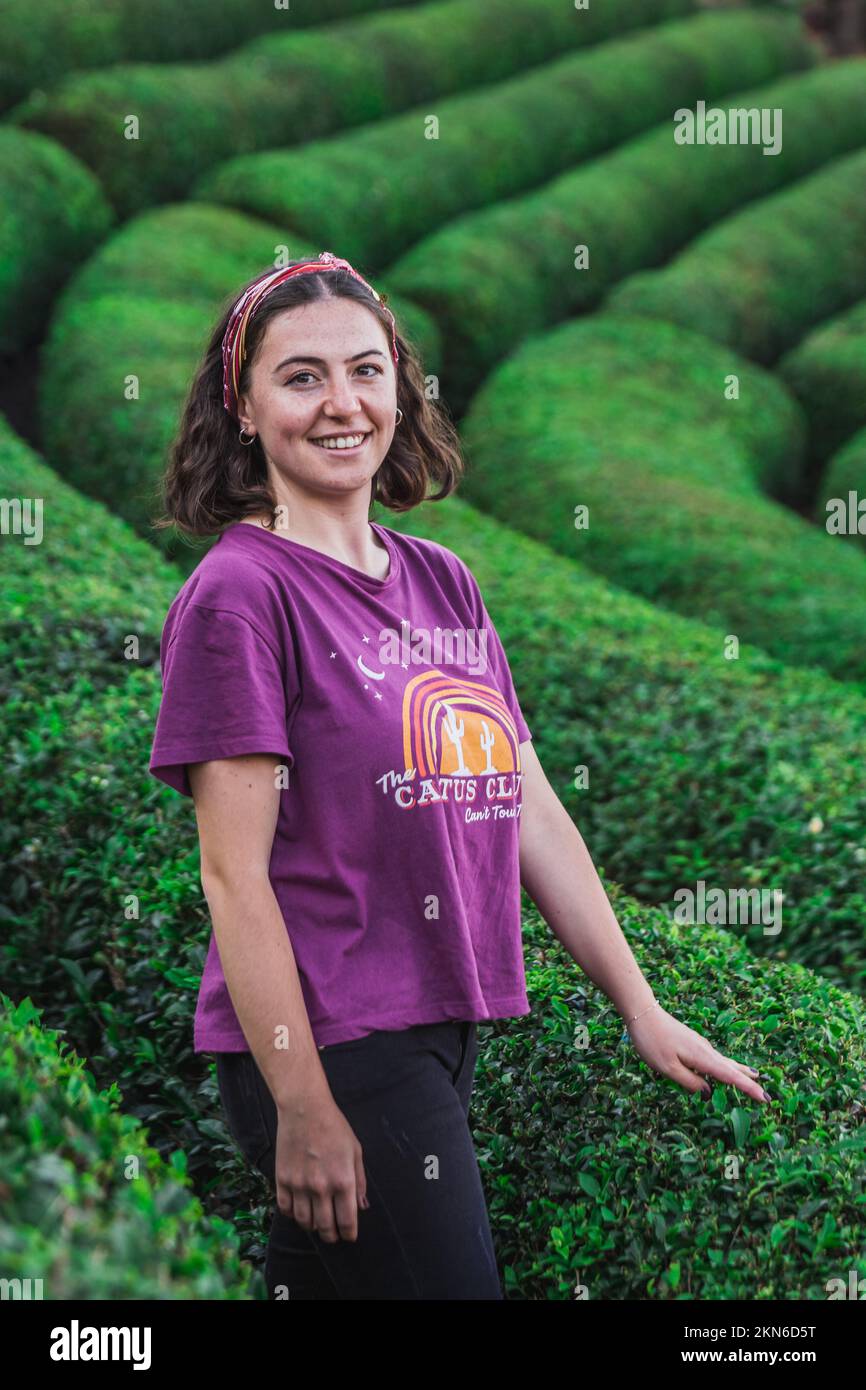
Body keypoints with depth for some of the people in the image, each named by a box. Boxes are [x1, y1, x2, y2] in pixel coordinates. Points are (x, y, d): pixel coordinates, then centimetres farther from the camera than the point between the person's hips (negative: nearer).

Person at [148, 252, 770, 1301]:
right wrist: (304, 1107, -17)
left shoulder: (443, 581, 12)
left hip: (442, 1031, 7)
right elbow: (235, 876, -13)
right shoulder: (239, 592, -10)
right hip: (326, 1046, -7)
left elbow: (532, 812, 14)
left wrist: (643, 1013, 12)